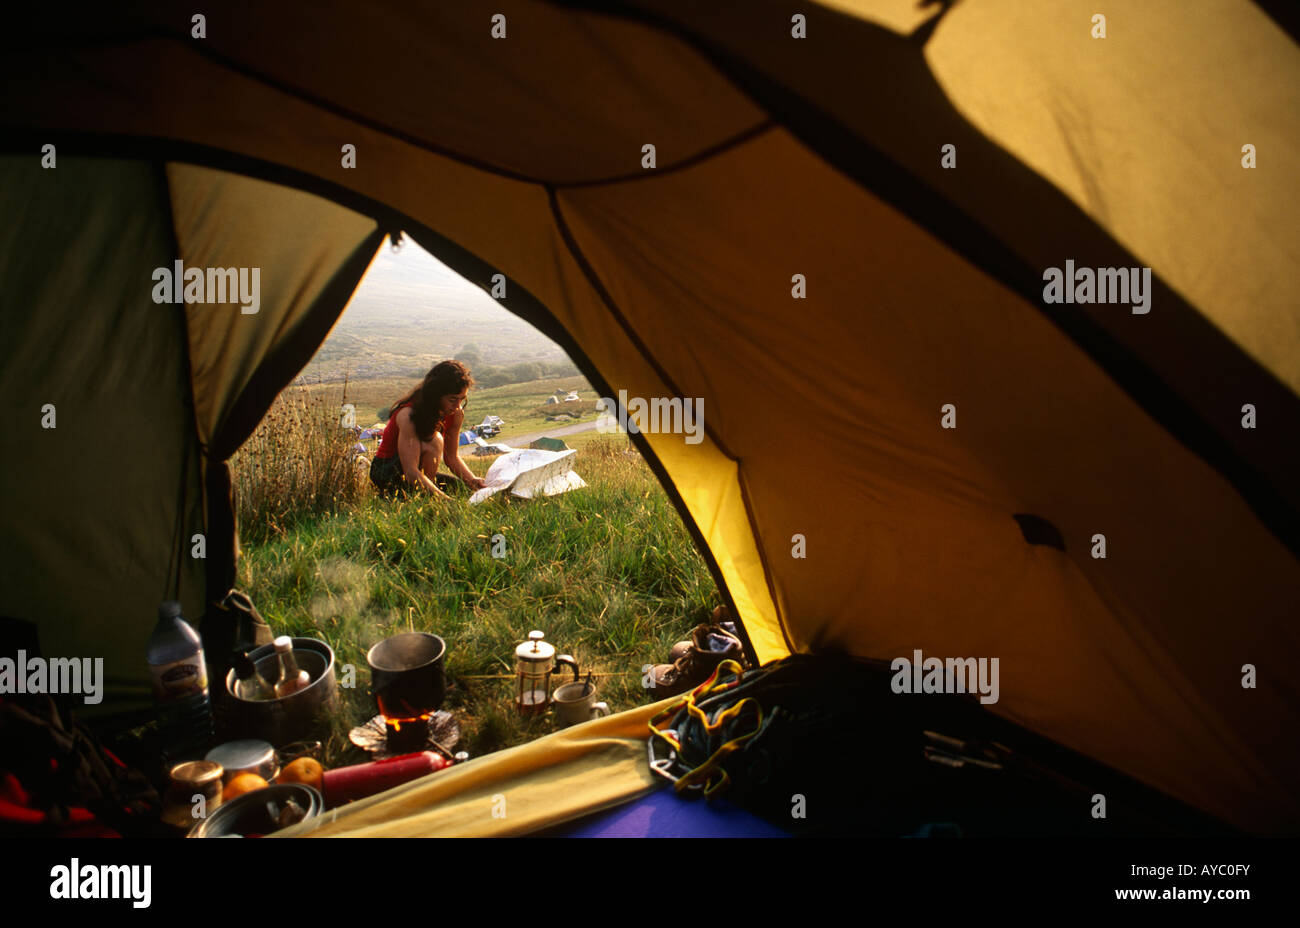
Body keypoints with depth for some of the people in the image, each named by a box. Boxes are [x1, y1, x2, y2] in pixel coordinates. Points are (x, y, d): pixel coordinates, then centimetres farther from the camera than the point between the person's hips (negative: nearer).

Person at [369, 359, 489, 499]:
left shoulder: (456, 413, -8)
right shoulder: (407, 414, -28)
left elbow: (452, 457, -1)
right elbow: (411, 472, -35)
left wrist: (472, 480, -20)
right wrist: (442, 497, -45)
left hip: (421, 471, 7)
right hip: (385, 472, -7)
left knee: (468, 489, -11)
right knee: (434, 441, -32)